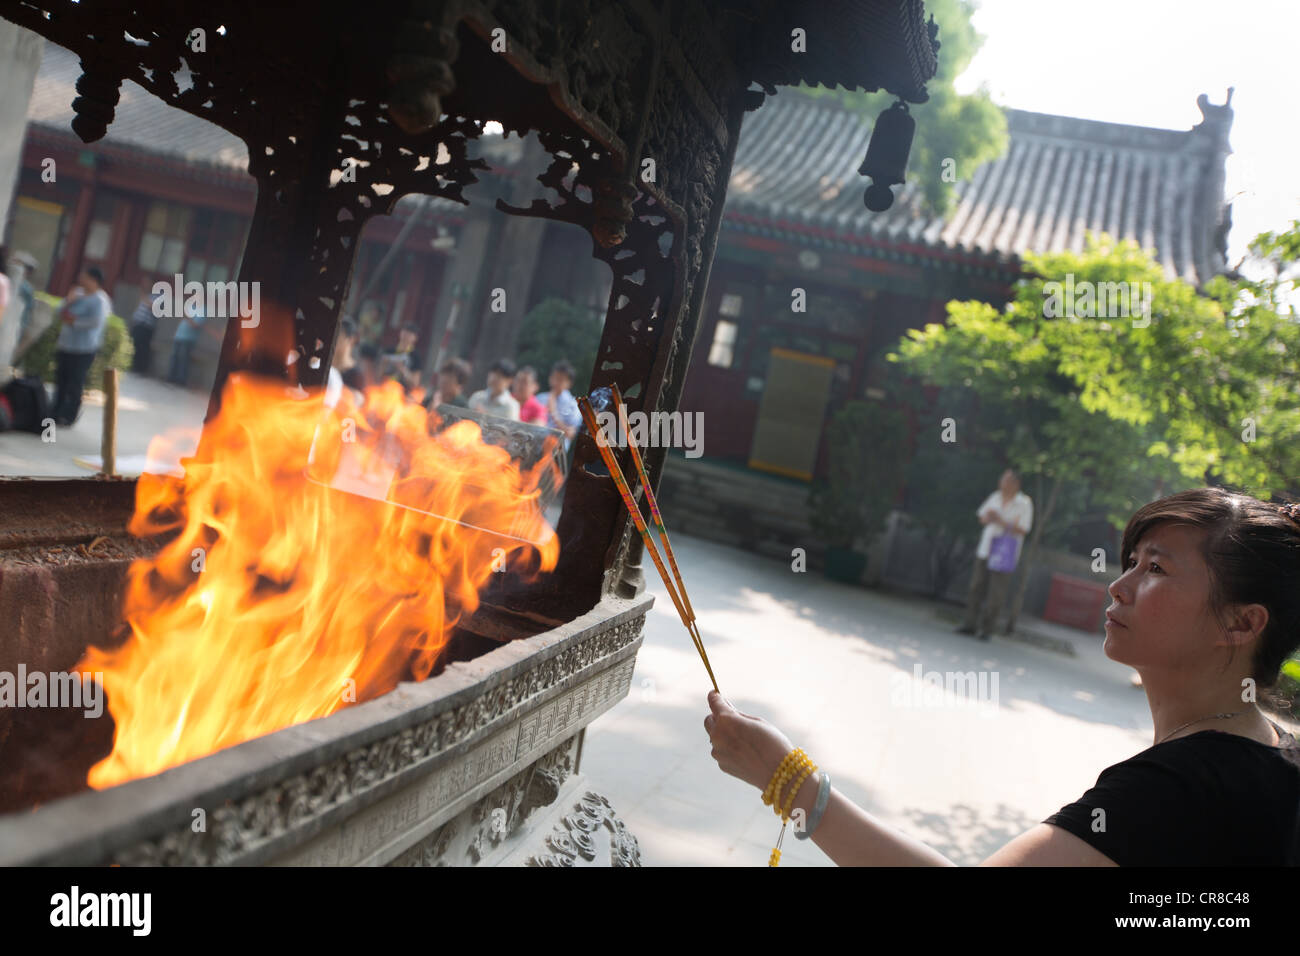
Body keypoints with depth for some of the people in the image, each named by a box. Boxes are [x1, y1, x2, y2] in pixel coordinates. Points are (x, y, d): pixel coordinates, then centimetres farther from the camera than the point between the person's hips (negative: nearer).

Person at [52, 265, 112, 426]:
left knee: (74, 384, -4)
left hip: (83, 350, -8)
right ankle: (56, 414, 19)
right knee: (60, 381, 11)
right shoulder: (78, 293, 14)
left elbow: (96, 321, -23)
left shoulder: (100, 300, -11)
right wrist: (68, 302, -3)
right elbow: (61, 313, 15)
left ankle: (69, 417, 5)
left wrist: (74, 321, -12)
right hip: (65, 346, 8)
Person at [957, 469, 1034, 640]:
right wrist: (987, 517, -11)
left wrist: (1001, 521, -21)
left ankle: (986, 629, 4)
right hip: (985, 550, 4)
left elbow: (1022, 530, -11)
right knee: (976, 588, 4)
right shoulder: (995, 497, 6)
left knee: (996, 594, -4)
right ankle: (970, 624, 13)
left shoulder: (1024, 503, -7)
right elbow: (982, 517, 13)